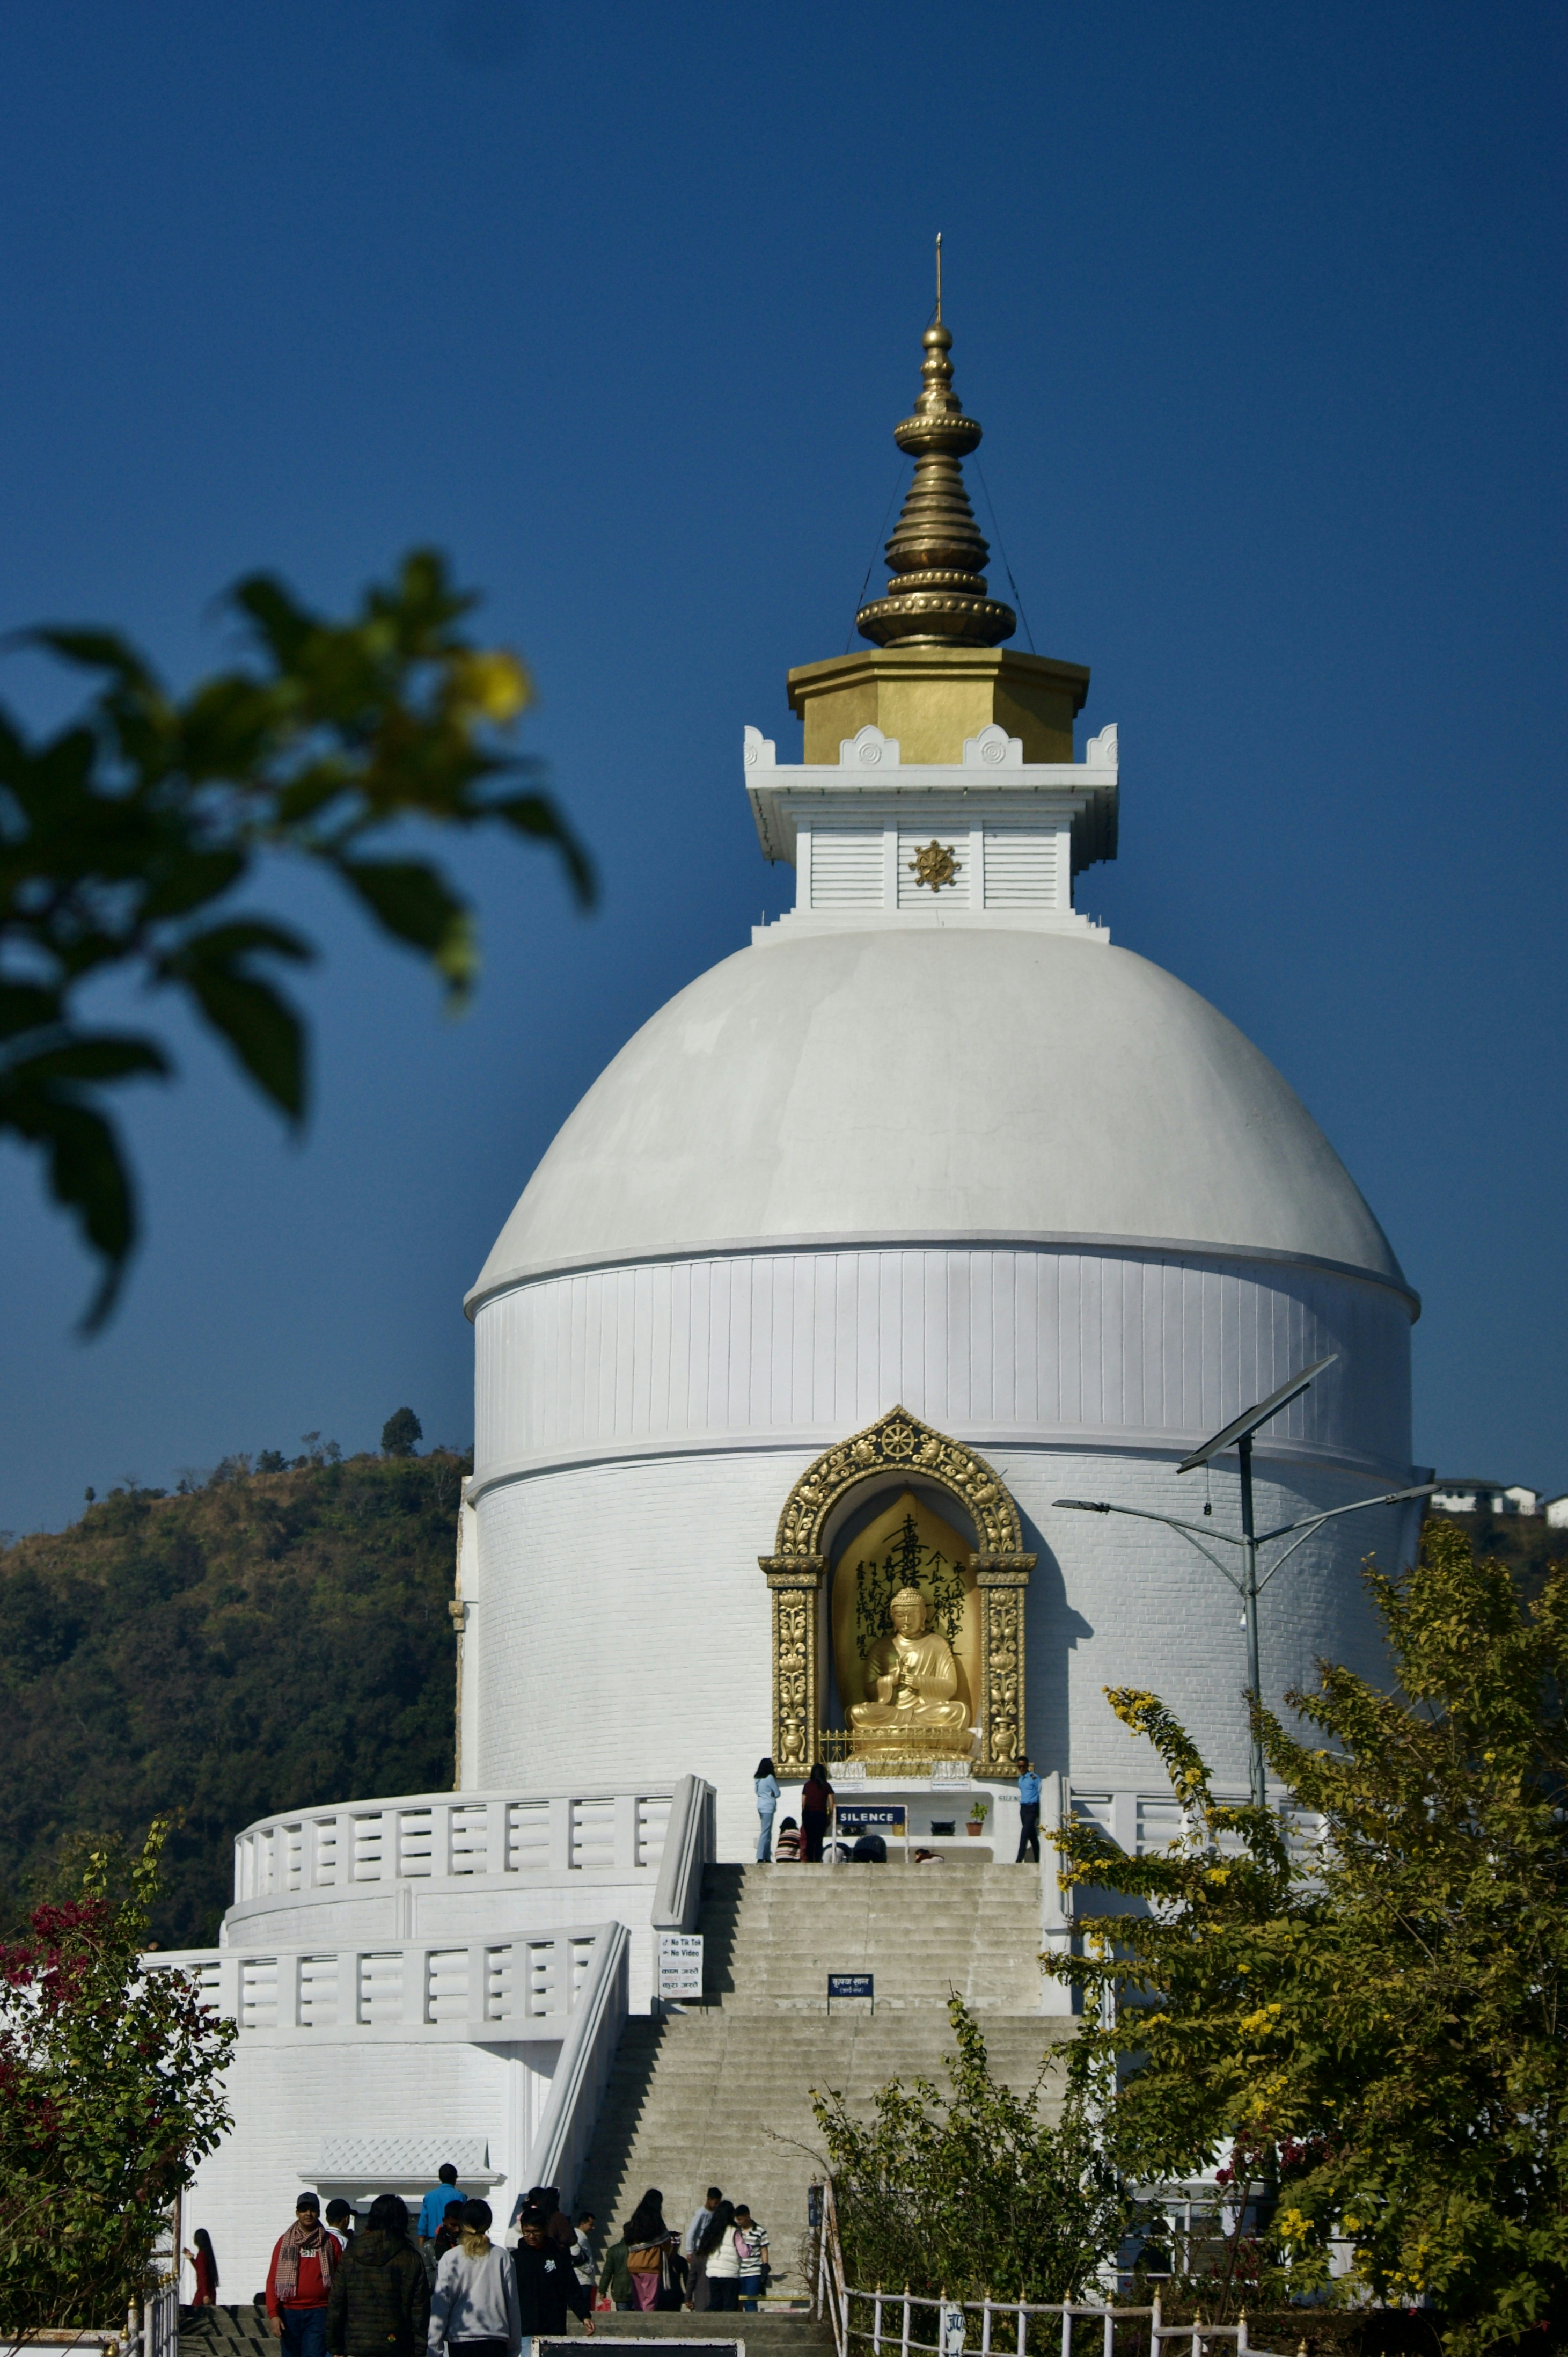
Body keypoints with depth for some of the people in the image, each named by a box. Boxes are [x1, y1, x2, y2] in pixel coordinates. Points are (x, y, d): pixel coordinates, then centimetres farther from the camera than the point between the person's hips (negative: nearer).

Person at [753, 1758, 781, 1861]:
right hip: (768, 1807, -8)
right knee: (766, 1833, -9)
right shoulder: (770, 1778, -11)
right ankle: (761, 1858, -14)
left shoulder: (759, 1779, 9)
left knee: (766, 1833, 11)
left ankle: (767, 1857, 10)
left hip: (761, 1806, 8)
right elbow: (777, 1793, -7)